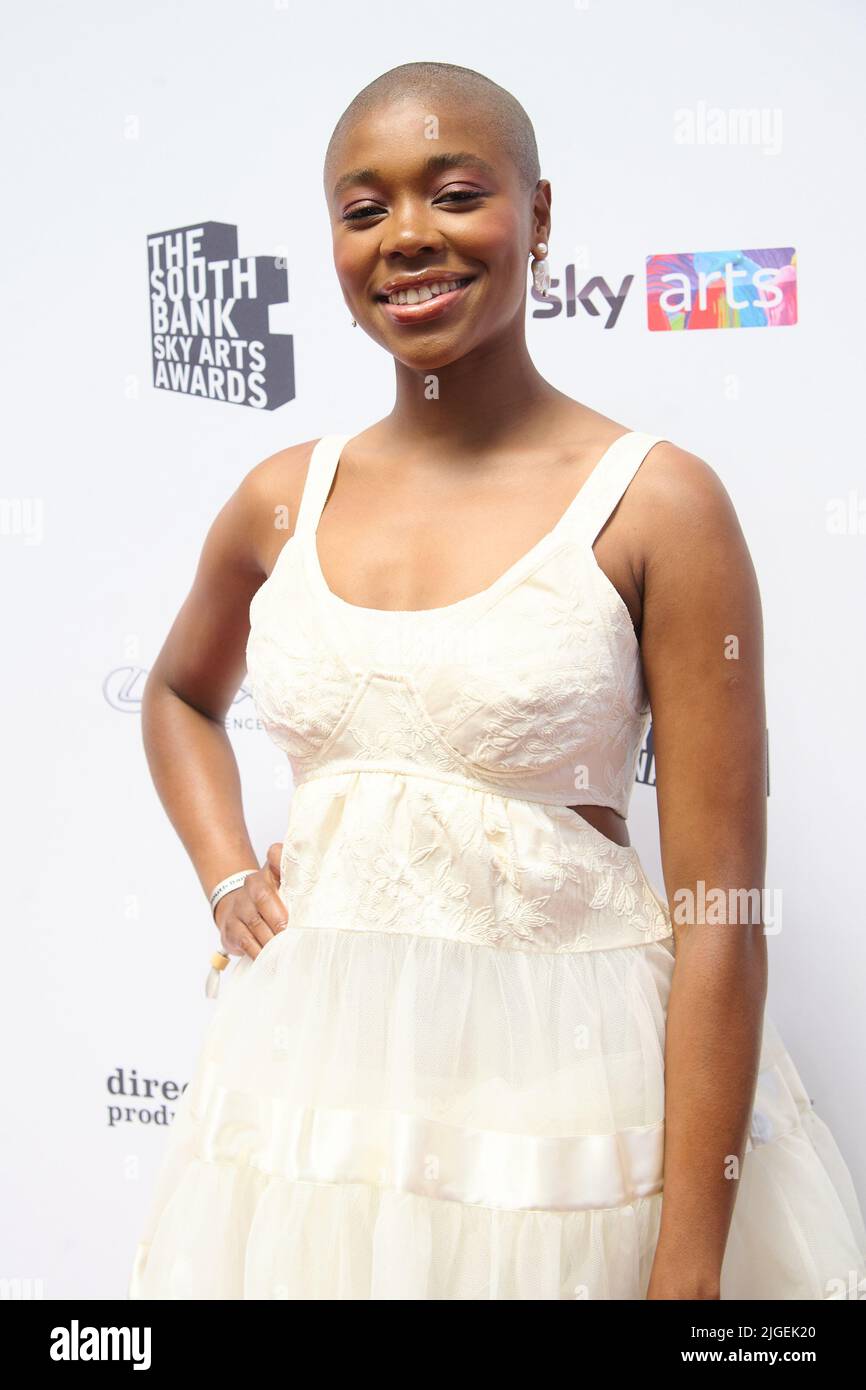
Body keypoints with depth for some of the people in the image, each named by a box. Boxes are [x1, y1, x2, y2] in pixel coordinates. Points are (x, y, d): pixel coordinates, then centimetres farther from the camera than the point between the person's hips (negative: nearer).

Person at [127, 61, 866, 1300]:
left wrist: (691, 1263, -14)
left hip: (570, 1080, -4)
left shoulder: (655, 503, -10)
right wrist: (228, 879, 8)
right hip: (313, 1072, 4)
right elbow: (182, 692, 25)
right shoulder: (284, 502, 3)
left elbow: (721, 912, -12)